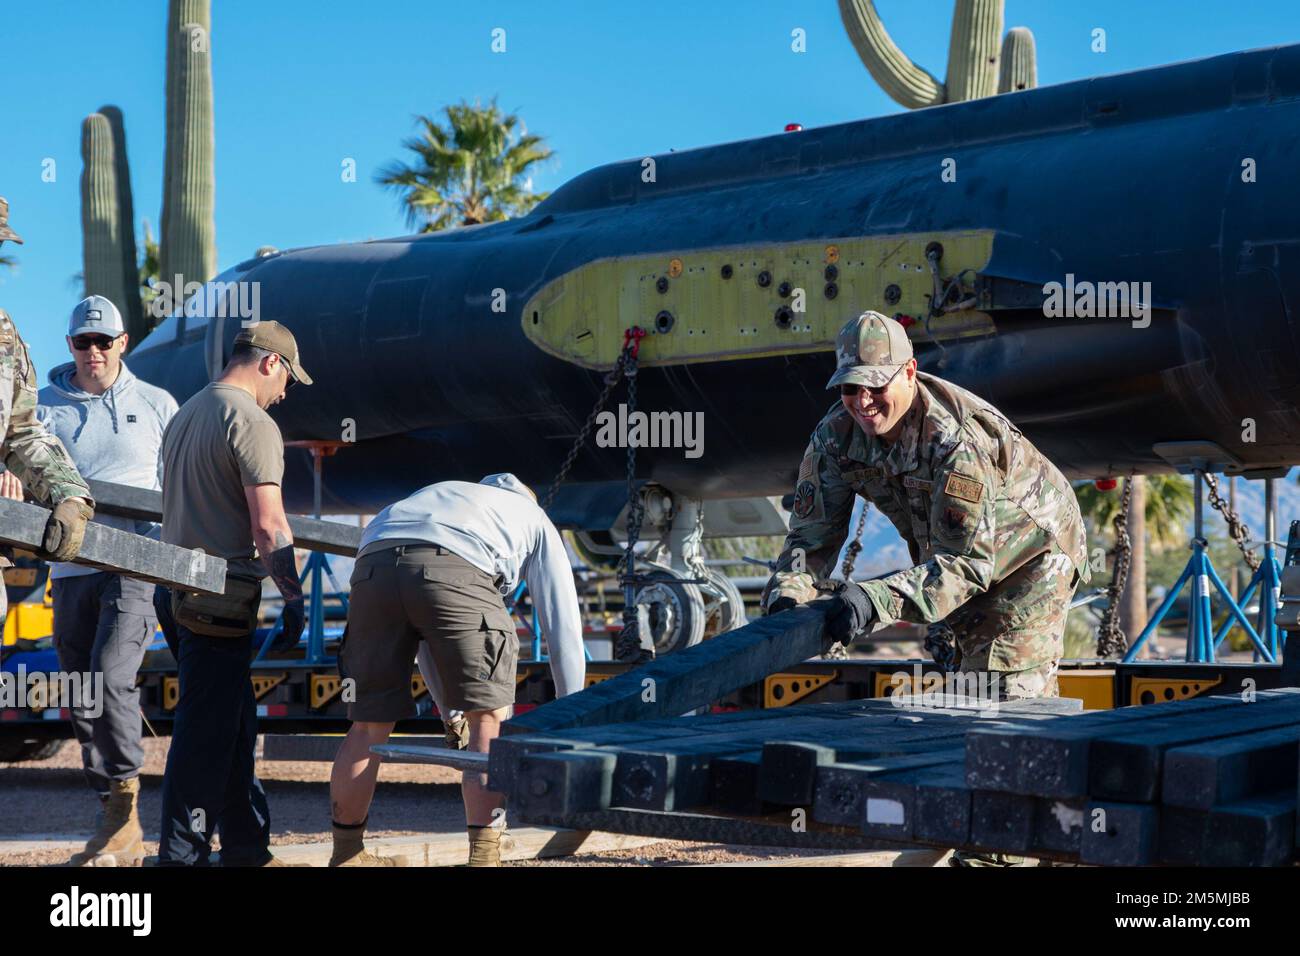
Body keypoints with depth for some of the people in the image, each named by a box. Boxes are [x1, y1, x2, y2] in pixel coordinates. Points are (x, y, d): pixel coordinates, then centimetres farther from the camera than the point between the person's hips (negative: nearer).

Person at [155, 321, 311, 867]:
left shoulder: (186, 414, 17)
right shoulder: (252, 422, -12)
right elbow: (267, 524, -18)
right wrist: (294, 597, -12)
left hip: (178, 590, 9)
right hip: (219, 596, -9)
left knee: (234, 725, 15)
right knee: (205, 733, -4)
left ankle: (246, 848, 20)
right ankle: (181, 854, -1)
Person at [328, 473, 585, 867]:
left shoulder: (439, 495, 46)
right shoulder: (535, 519, 34)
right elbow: (563, 625, 30)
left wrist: (449, 714, 50)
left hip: (373, 568, 4)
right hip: (455, 570, -4)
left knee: (369, 724, 15)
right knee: (488, 720, 7)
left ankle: (346, 856, 26)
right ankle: (483, 857, 0)